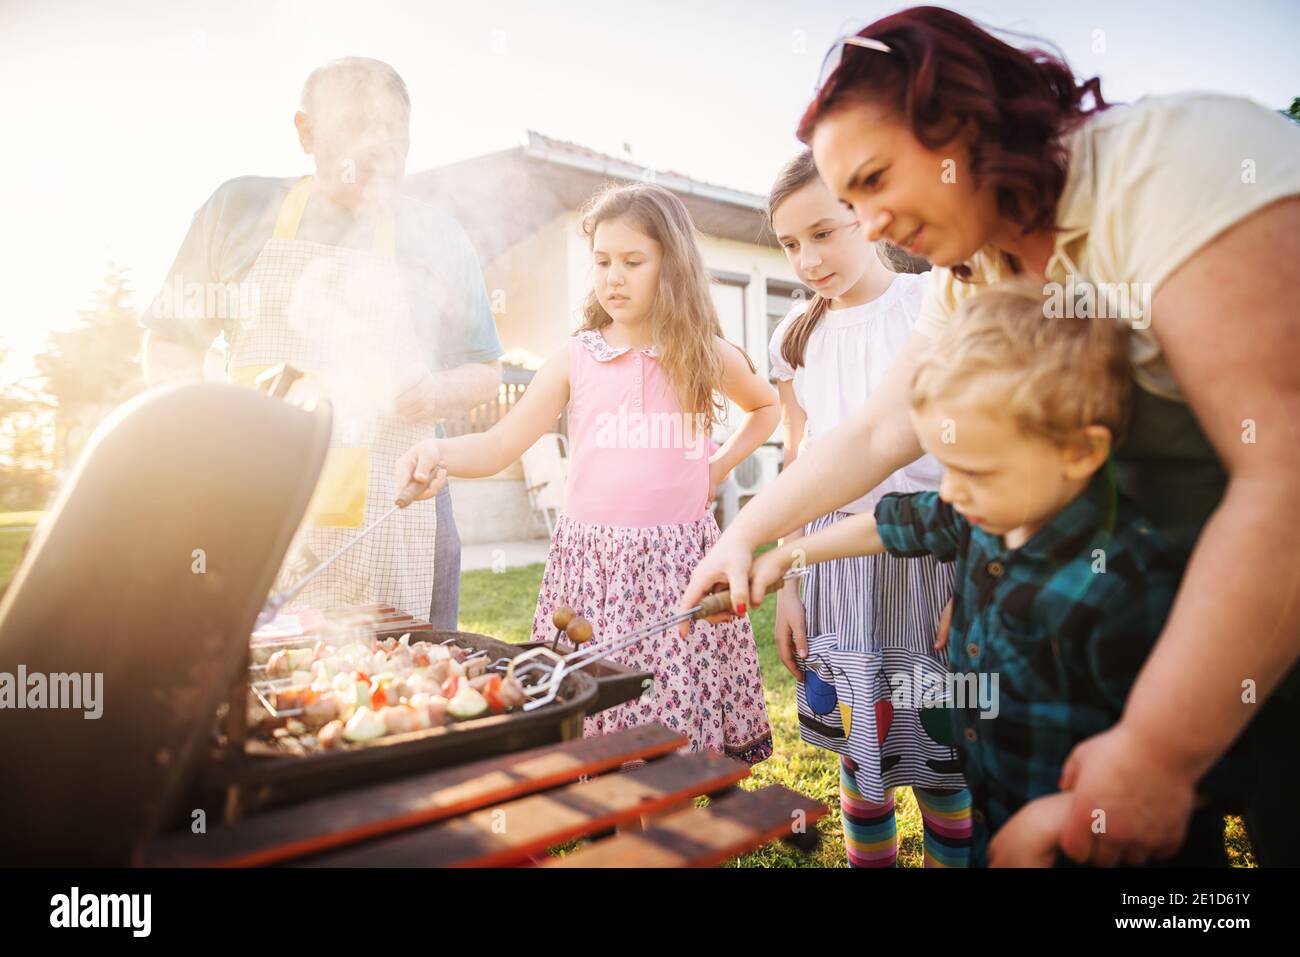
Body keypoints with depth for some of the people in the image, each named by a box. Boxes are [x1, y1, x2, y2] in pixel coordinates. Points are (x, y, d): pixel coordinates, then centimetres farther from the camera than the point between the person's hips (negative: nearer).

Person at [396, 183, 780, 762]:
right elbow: (499, 447, -1)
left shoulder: (709, 358, 8)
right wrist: (438, 451, -21)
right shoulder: (575, 360, 4)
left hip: (678, 558, 0)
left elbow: (765, 406, 27)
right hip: (591, 561, 0)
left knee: (680, 723, 0)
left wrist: (722, 464, 12)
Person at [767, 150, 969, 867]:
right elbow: (799, 469, 11)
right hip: (838, 559, 3)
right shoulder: (795, 338, 9)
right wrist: (788, 586, 8)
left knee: (943, 758, 3)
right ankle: (867, 862, 29)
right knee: (862, 752, 10)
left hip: (936, 549, -3)